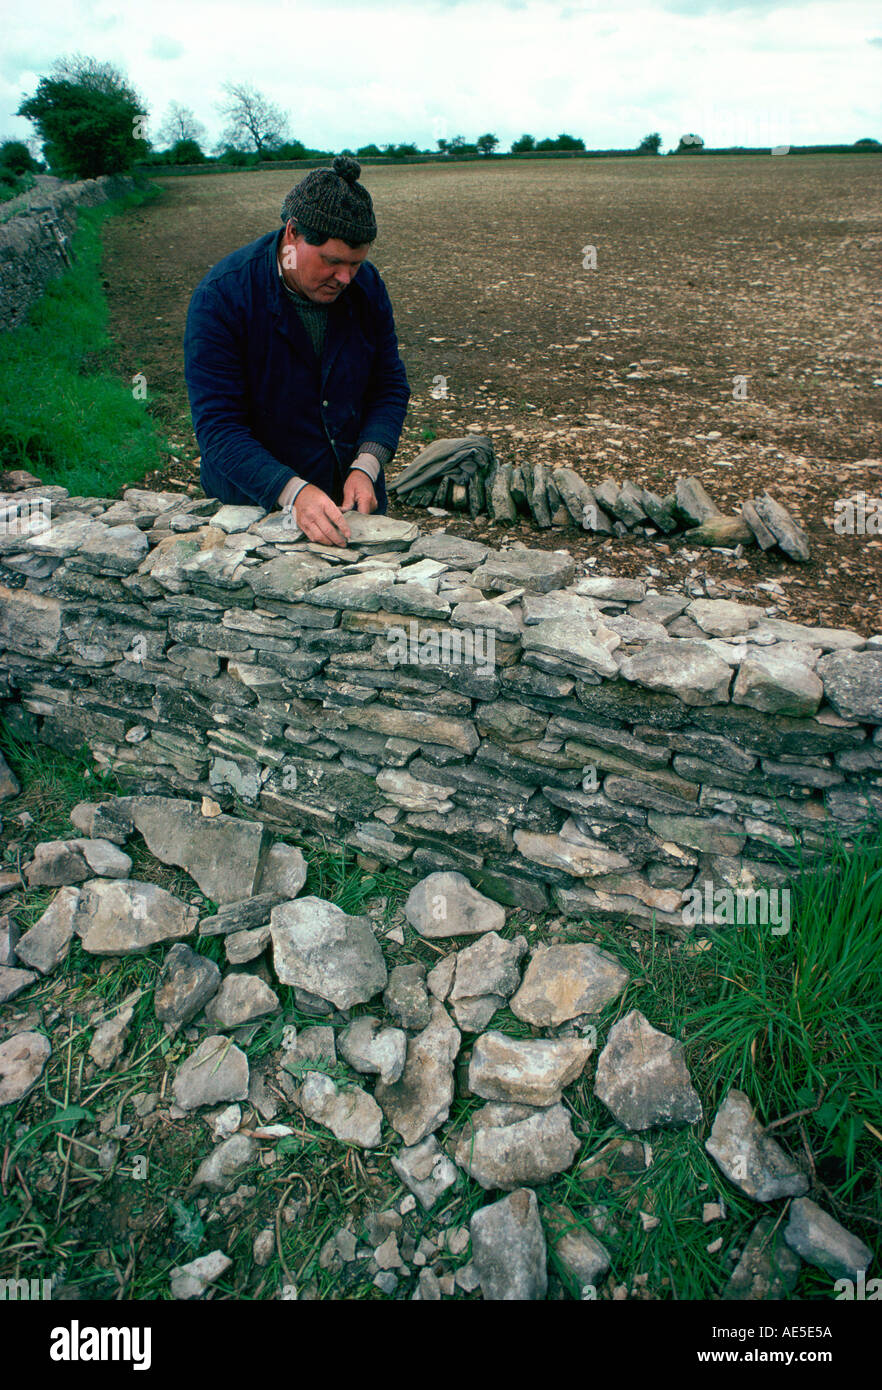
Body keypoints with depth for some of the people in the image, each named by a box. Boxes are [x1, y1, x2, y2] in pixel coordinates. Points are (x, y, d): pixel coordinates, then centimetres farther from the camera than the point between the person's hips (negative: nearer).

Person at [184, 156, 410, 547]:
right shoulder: (220, 297, -17)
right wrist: (294, 492, -34)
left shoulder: (366, 284, -2)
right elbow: (217, 427, -20)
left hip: (355, 497, 3)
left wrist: (366, 467, -13)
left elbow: (390, 386, 5)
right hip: (255, 506, -3)